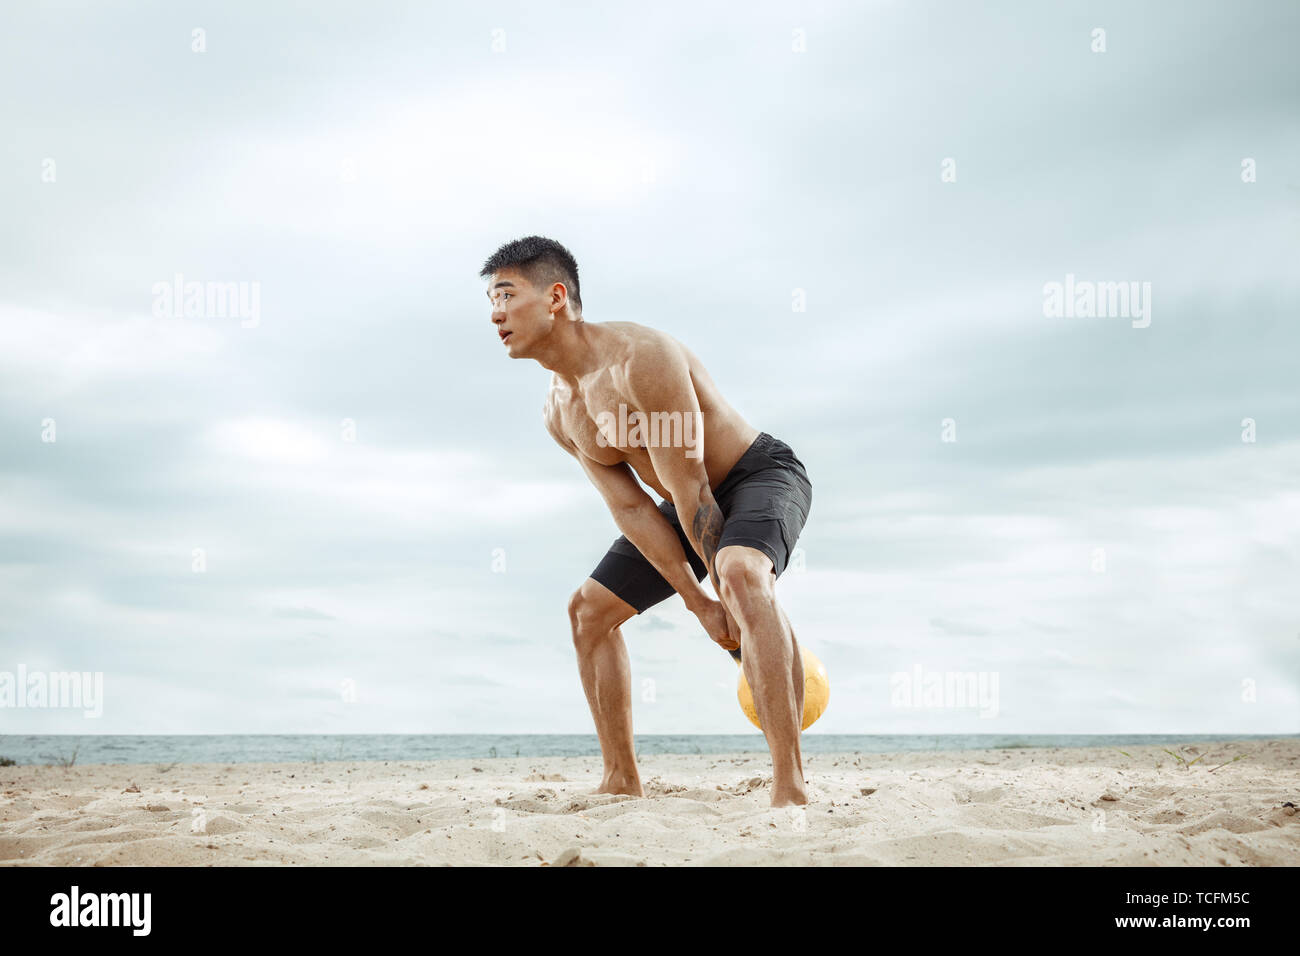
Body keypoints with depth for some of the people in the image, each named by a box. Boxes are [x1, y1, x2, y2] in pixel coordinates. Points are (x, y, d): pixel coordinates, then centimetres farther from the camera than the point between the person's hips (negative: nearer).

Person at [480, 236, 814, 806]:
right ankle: (621, 782, 19)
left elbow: (688, 490, -27)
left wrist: (726, 595, -22)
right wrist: (701, 606, -12)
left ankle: (791, 788, -40)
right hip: (697, 501, 9)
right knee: (589, 609, 9)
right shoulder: (559, 413, -4)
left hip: (763, 474, -9)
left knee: (741, 574, -39)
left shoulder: (642, 359, -30)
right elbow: (632, 509, -6)